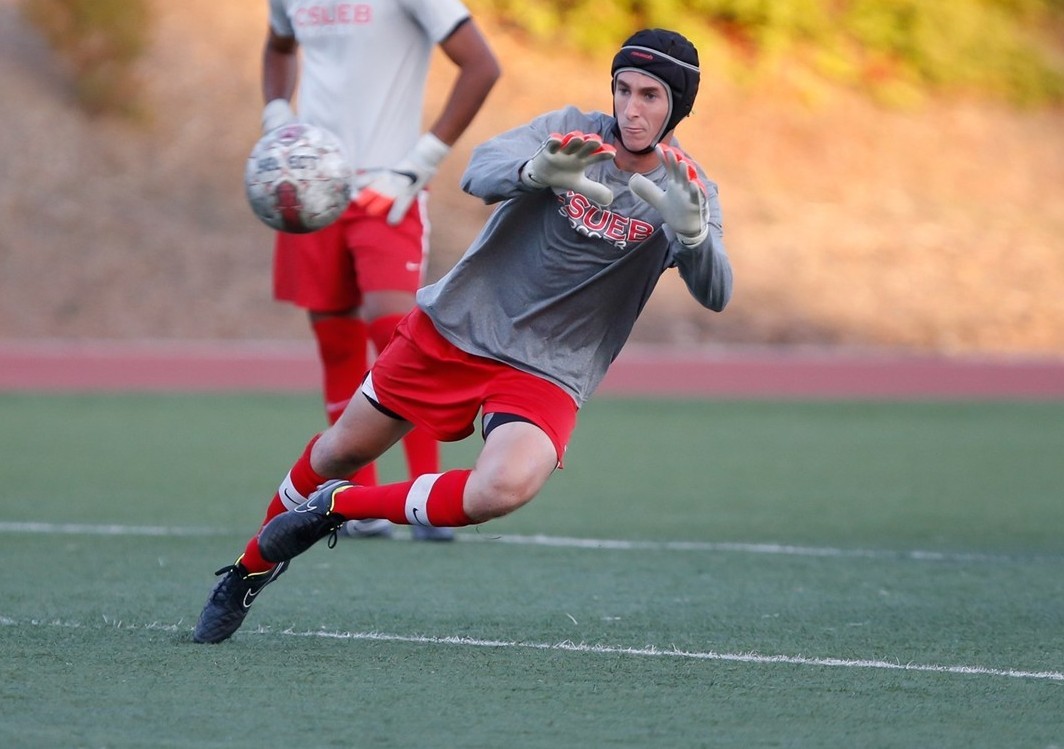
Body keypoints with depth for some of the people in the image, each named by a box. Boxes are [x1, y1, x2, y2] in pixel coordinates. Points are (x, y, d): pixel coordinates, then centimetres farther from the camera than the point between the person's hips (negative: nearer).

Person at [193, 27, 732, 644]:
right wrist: (537, 170, -49)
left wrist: (691, 228, -46)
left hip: (546, 374, -1)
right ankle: (253, 568, 41)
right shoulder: (572, 132, -9)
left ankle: (339, 506, -5)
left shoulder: (690, 190, -9)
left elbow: (715, 294, -24)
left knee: (501, 490, -29)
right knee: (340, 452, 12)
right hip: (454, 328, 1)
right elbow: (479, 172, -26)